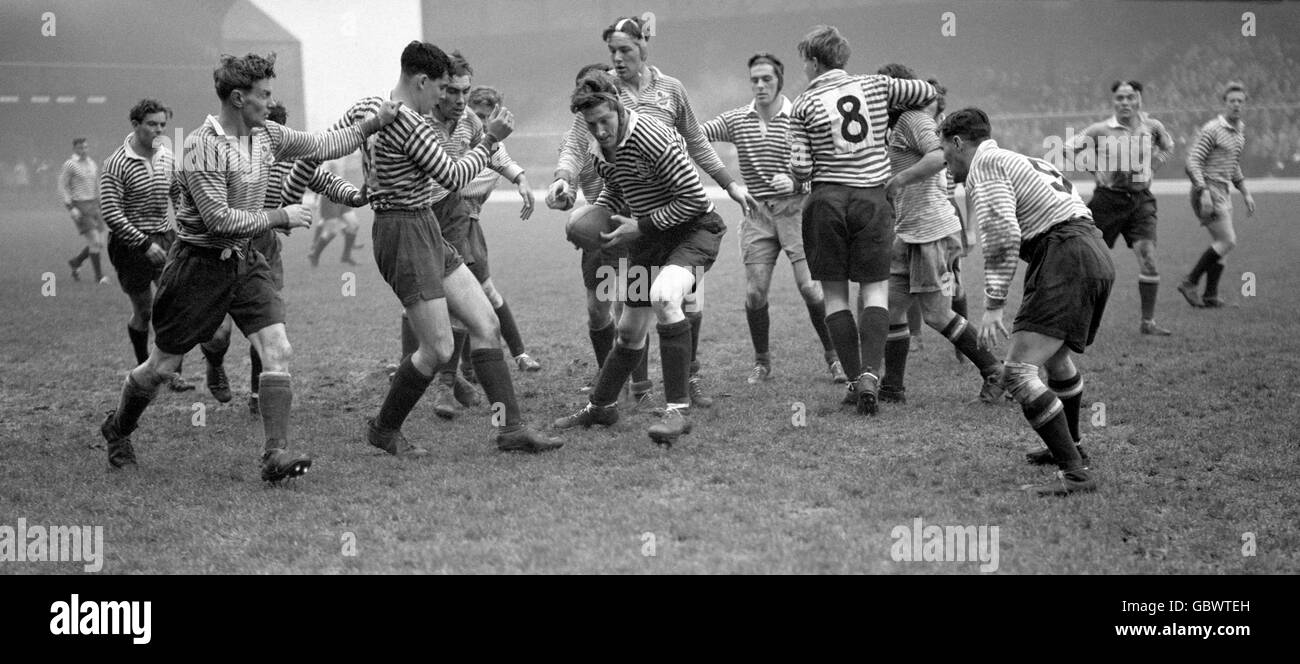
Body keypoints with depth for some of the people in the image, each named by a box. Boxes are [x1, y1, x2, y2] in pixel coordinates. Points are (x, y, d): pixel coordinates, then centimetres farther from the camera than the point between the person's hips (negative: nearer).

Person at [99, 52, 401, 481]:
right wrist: (281, 217, -18)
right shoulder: (203, 148, -22)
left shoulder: (266, 135, 2)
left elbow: (322, 146, 12)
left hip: (245, 261, 6)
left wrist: (374, 123, 3)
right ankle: (117, 430, 34)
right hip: (200, 264, -6)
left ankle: (275, 454, -11)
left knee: (277, 352, -11)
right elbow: (219, 220, -25)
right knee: (162, 366, 7)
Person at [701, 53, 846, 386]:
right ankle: (762, 361, 17)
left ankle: (833, 355, 9)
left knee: (810, 288, -9)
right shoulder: (736, 120, 5)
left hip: (796, 210, -2)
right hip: (757, 213, 2)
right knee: (754, 293, -2)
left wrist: (796, 182, -18)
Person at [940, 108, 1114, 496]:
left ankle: (1075, 473, -21)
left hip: (1064, 257, -10)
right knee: (1057, 356, 31)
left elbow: (1003, 237, -15)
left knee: (1018, 373, -15)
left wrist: (993, 306, -16)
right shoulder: (1019, 161, 28)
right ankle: (1069, 447, 48)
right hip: (1095, 253, 10)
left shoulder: (984, 166, -1)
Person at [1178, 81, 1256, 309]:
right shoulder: (1212, 129, -13)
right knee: (1227, 241, -13)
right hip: (1209, 190, -9)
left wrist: (1245, 192, 22)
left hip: (1223, 191, 9)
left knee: (1221, 243, 6)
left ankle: (1210, 295, 11)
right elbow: (1192, 161, -18)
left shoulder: (1241, 129, 15)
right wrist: (1204, 192, -26)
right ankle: (1189, 283, -5)